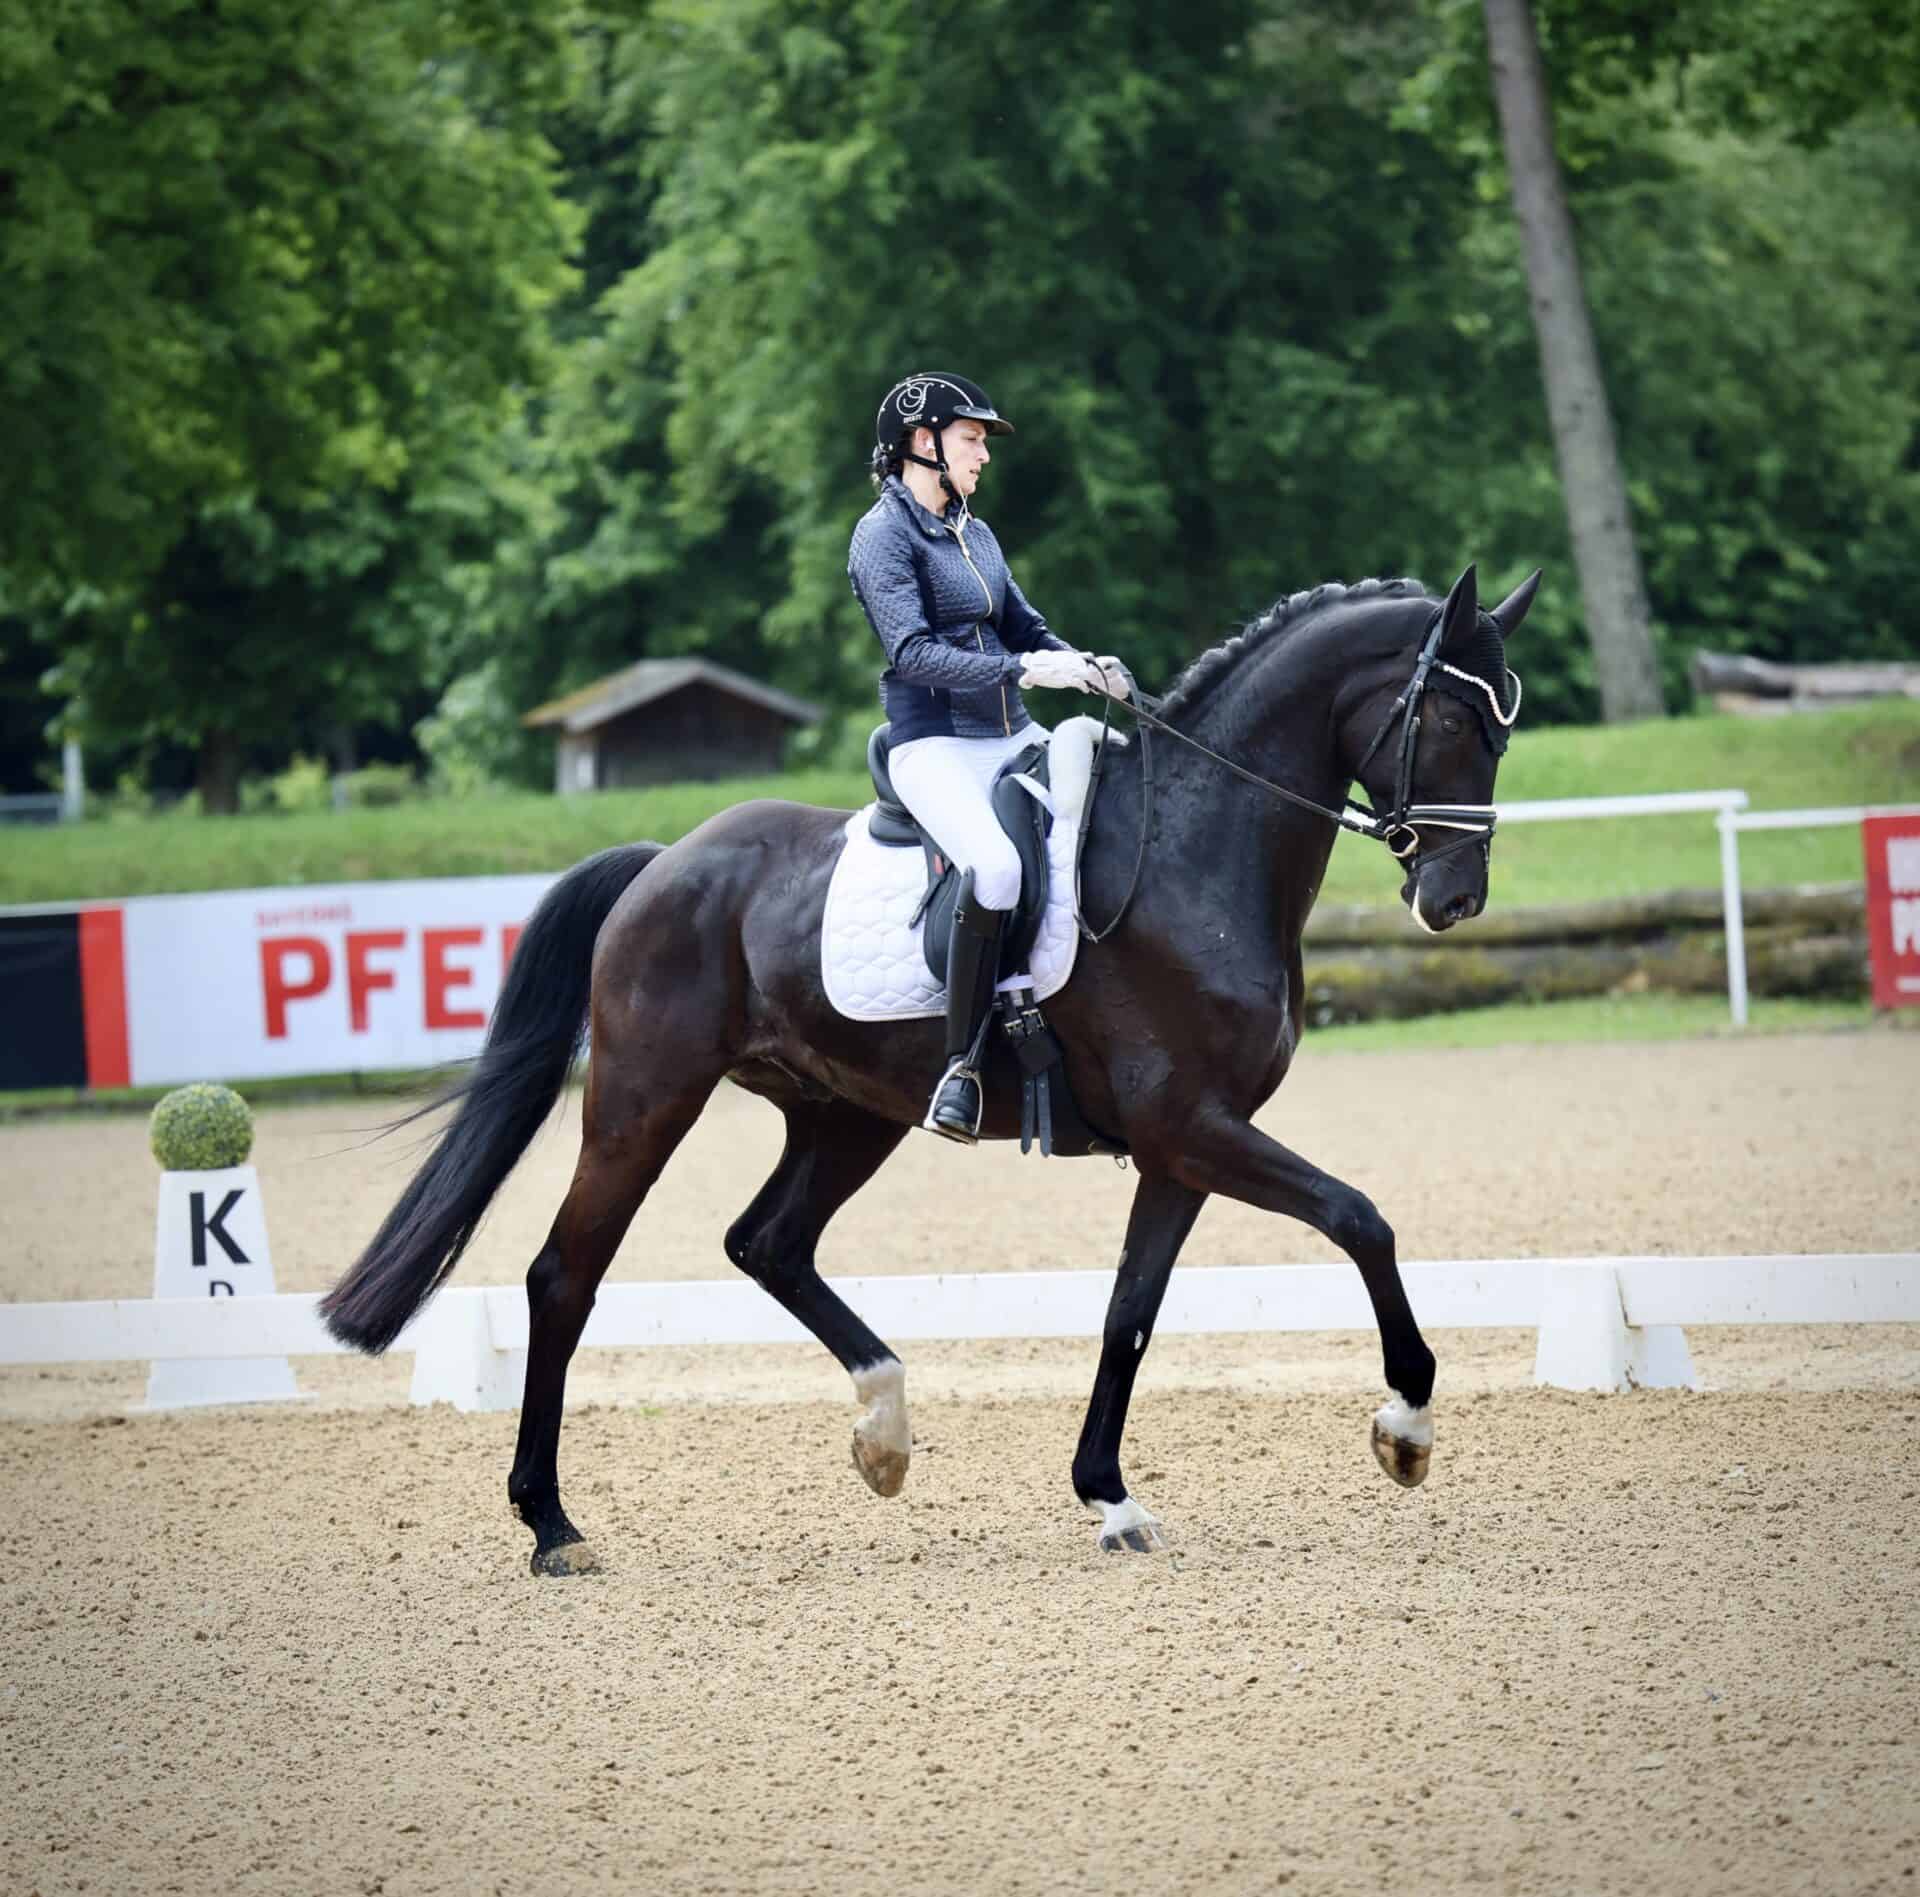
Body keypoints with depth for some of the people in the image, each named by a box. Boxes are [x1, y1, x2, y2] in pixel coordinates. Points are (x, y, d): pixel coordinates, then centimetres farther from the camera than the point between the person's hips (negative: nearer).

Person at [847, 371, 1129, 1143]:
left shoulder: (975, 534, 17)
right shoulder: (884, 535, -7)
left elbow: (1024, 628, 22)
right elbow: (912, 652, -19)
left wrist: (1085, 666, 0)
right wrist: (1023, 670, -28)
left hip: (1012, 740, 9)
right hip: (935, 747, -9)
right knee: (996, 868, -34)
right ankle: (960, 1069, -28)